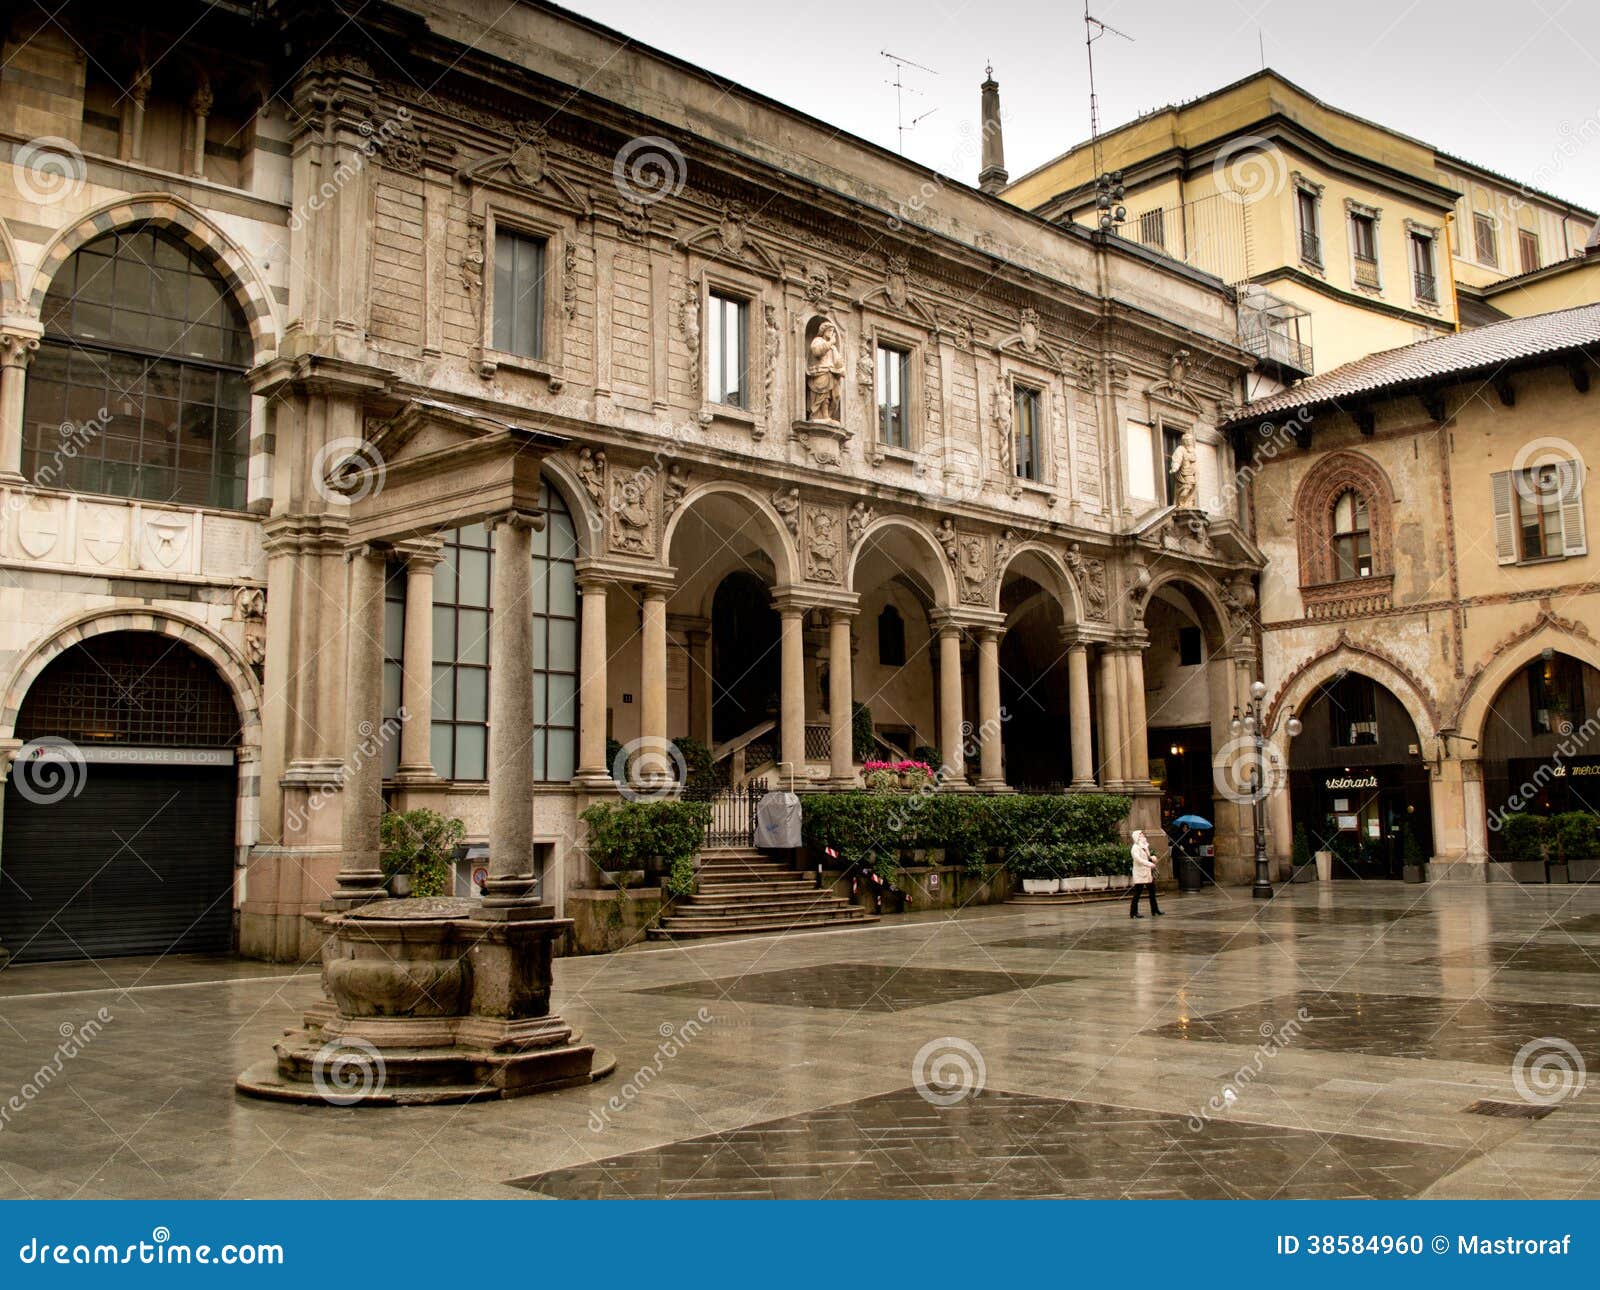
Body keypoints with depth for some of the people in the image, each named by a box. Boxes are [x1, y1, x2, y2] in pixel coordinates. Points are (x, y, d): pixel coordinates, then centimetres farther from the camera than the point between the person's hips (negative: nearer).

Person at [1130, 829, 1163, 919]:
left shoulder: (1145, 846, 15)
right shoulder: (1135, 847, -11)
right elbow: (1138, 859, -24)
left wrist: (1152, 858, 4)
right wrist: (1149, 864, -32)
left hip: (1148, 872, 8)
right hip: (1140, 873, -8)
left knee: (1152, 891, 11)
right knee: (1137, 892, -6)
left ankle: (1155, 910, 20)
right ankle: (1133, 912, -2)